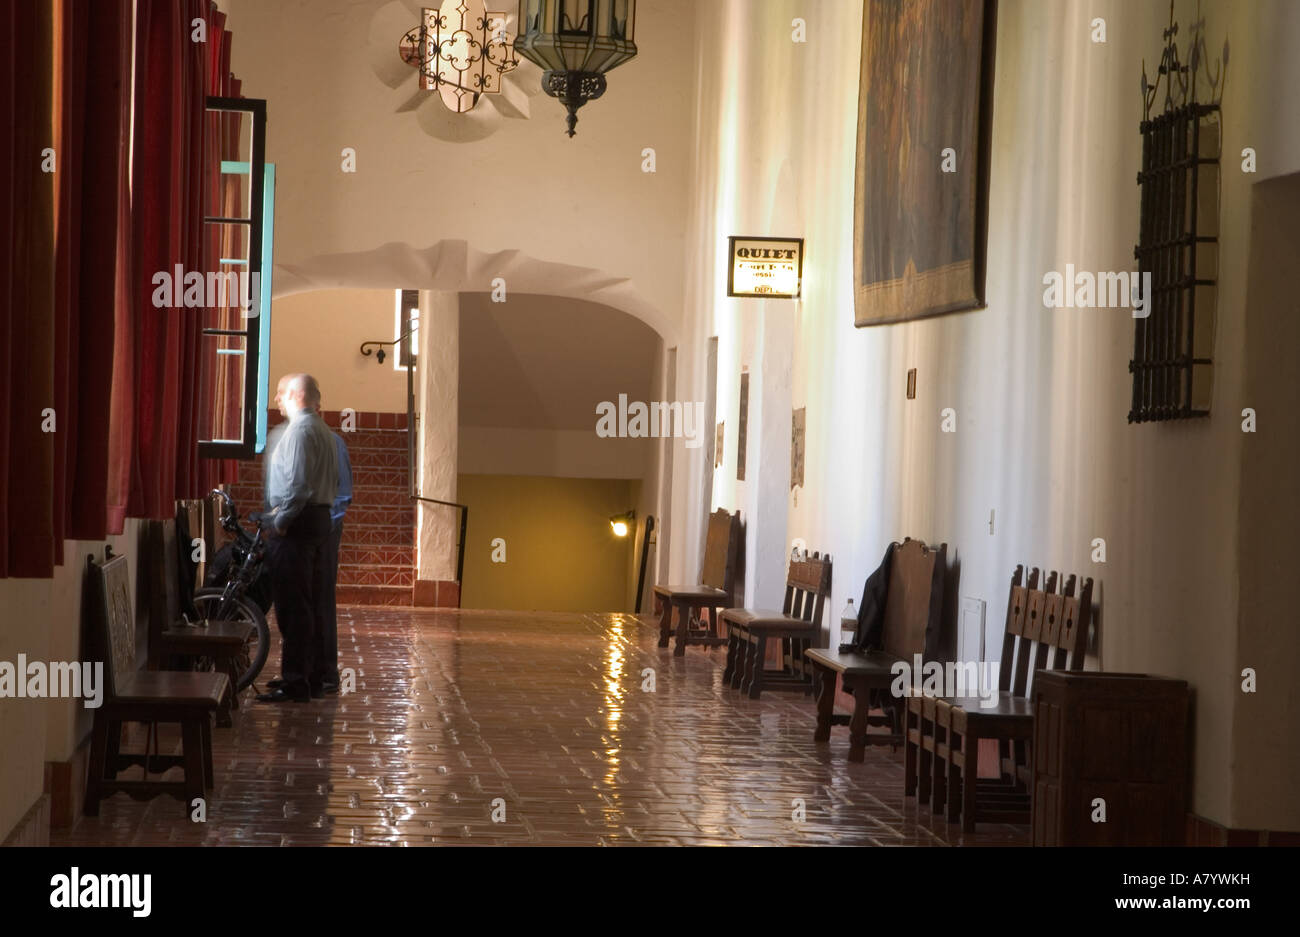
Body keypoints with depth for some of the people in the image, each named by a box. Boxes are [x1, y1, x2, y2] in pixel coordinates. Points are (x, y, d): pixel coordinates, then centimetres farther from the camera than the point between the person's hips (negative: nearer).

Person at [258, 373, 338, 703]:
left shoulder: (300, 429, -13)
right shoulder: (322, 430, 18)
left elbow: (298, 482, -22)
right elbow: (334, 483, 19)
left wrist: (280, 521, -16)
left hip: (296, 525, -10)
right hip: (320, 521, 10)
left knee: (292, 606, -9)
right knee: (311, 604, 14)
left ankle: (295, 683, -10)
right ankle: (312, 678, 19)